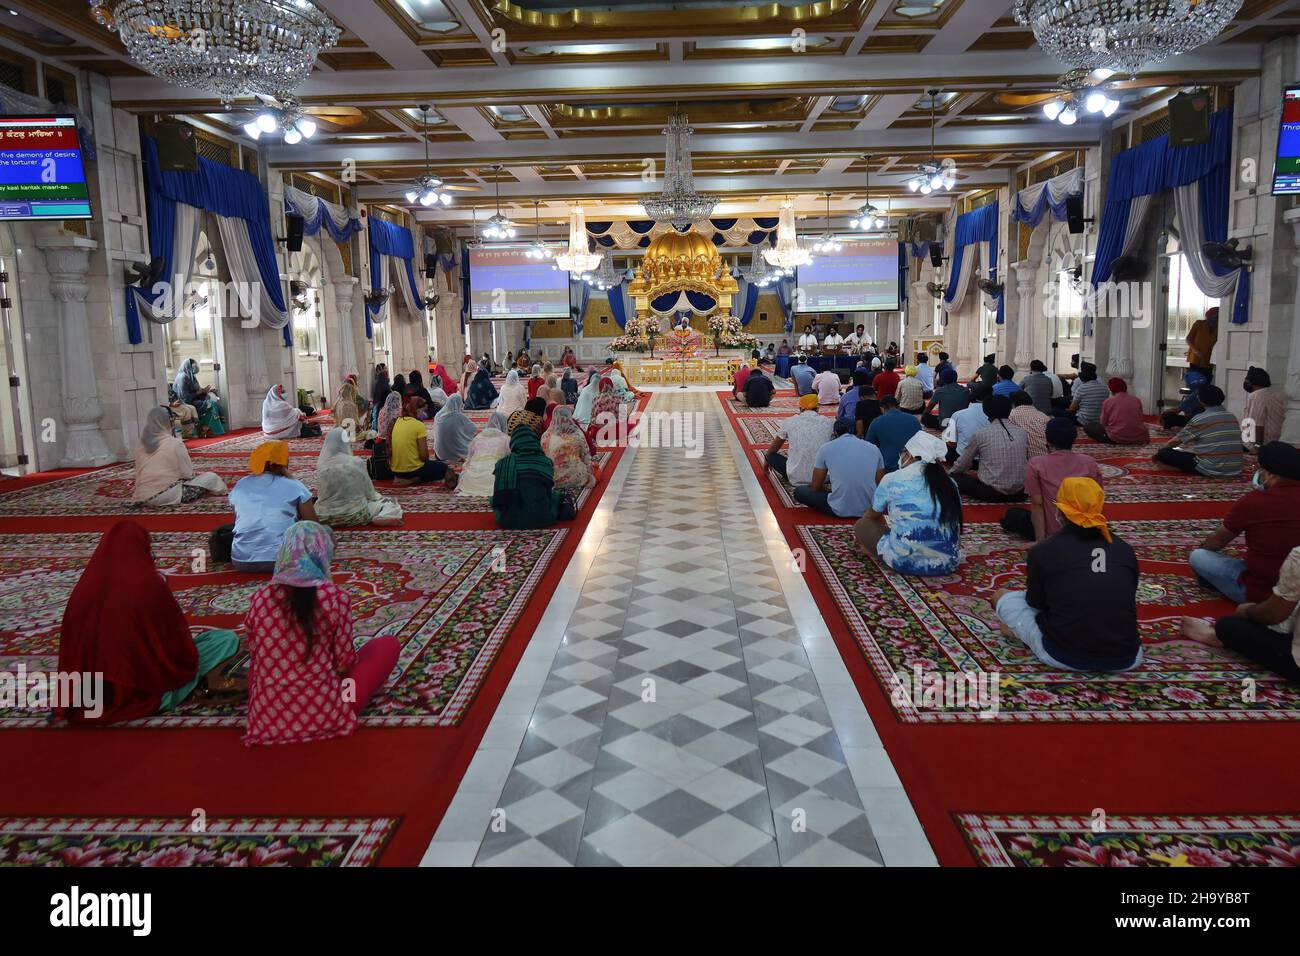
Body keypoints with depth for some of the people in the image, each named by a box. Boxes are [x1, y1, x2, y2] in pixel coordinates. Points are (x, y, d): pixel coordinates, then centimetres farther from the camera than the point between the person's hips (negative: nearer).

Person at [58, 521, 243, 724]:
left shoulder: (84, 588, -3)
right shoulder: (149, 584, -17)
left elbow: (71, 645, 9)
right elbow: (178, 638, -8)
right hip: (147, 692, -5)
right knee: (226, 639, 8)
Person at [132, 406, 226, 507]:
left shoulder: (140, 444, 6)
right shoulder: (175, 443, -11)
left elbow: (139, 472, 14)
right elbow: (187, 474, -9)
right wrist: (197, 474, 14)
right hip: (166, 495, -6)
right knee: (211, 477, 3)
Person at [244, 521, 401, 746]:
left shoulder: (260, 598, -2)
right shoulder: (335, 596, -12)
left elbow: (255, 656, 10)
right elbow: (345, 661, -5)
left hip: (267, 720, 4)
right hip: (324, 716, -4)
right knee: (389, 644, 12)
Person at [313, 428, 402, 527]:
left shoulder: (321, 464, -7)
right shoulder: (356, 463, -16)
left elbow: (321, 494, 5)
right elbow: (370, 493, -5)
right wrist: (377, 496, 19)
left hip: (324, 517, 3)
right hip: (353, 515, -2)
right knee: (391, 504, 19)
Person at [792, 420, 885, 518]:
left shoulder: (826, 449, 1)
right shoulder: (874, 449, 6)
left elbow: (816, 487, 6)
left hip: (840, 510, -5)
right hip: (870, 509, 5)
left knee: (799, 491, 17)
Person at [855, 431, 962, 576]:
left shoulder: (892, 479, -1)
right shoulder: (950, 483, 9)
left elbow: (871, 516, 17)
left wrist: (861, 537, 40)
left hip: (905, 561, -5)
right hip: (949, 563, 5)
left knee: (861, 525, 17)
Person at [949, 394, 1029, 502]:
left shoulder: (980, 434, -6)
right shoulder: (1022, 433, 3)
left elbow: (963, 464, 5)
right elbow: (1027, 461, 16)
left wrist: (950, 473, 27)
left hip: (991, 493, -3)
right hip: (1019, 494, 3)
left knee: (953, 478, 11)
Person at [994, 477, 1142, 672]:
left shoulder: (1042, 551, -7)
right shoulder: (1124, 549, 3)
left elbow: (1035, 603, 8)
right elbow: (1126, 603, 17)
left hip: (1064, 656, -3)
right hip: (1124, 660, 4)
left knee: (1003, 597, 17)